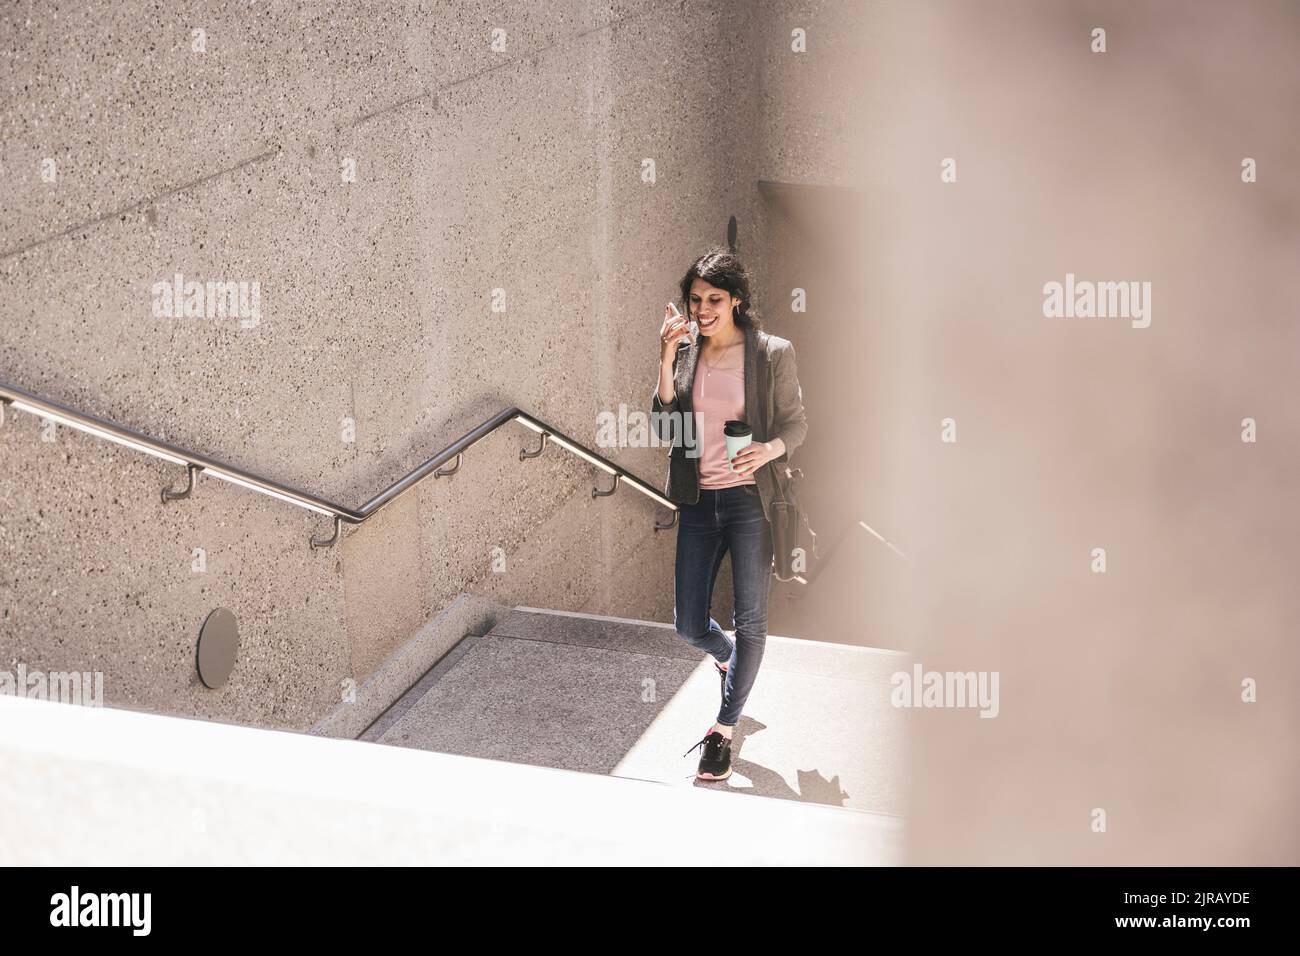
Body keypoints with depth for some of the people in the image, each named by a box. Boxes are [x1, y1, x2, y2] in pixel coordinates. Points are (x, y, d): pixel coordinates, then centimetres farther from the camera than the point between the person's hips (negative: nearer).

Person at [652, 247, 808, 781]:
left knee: (750, 622, 0)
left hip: (750, 500, -3)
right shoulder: (686, 353, 3)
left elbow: (796, 423, -2)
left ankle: (723, 730, 16)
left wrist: (769, 449, -23)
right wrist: (667, 360, -12)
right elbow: (665, 428, -3)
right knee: (688, 626, 7)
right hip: (698, 501, 4)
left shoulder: (773, 354, -7)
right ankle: (729, 662, 43)